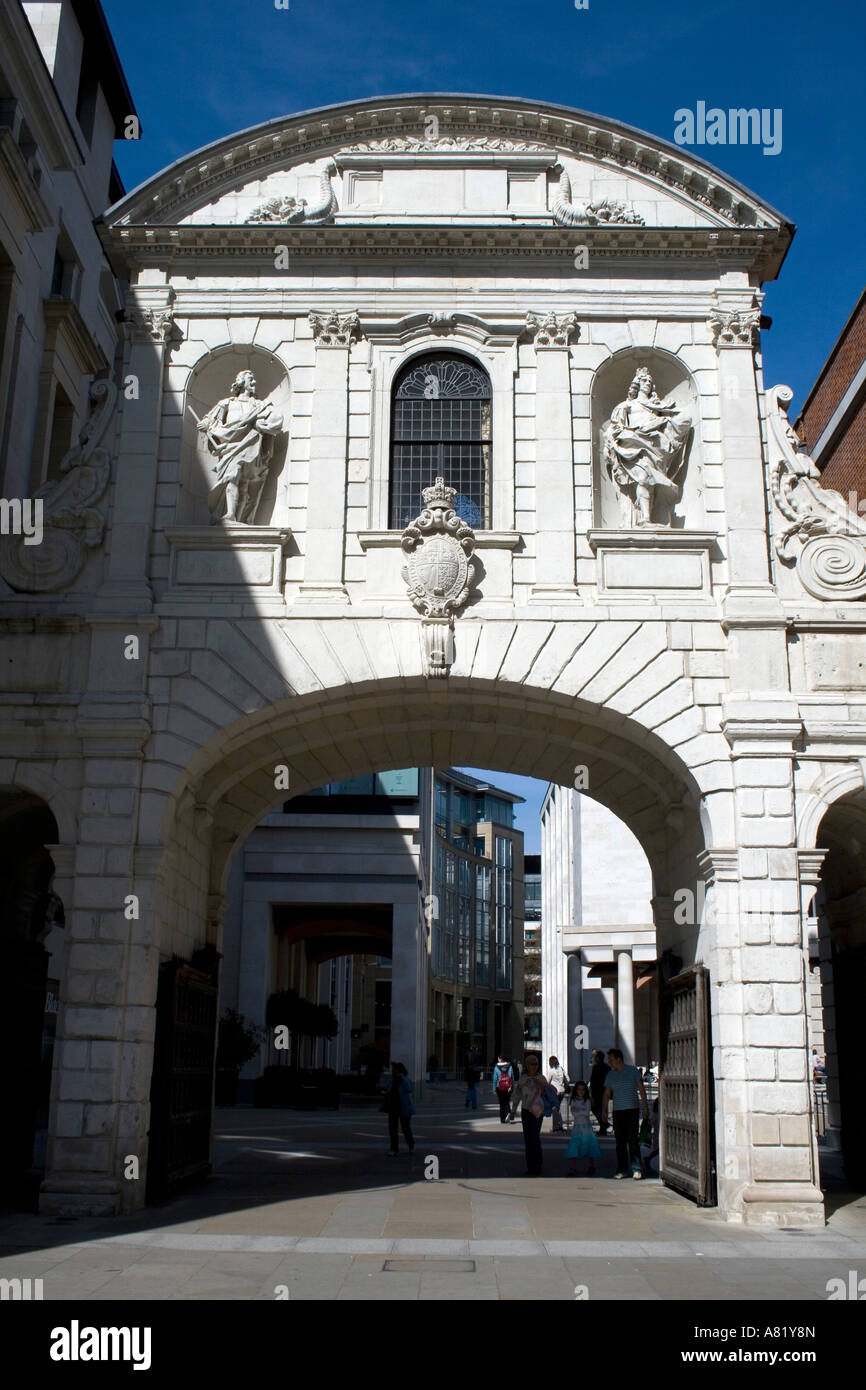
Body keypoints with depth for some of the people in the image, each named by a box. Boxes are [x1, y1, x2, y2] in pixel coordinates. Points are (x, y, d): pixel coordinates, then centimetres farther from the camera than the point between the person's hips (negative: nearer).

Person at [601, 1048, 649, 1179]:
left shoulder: (633, 1071, 1)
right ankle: (622, 1170, 11)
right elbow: (607, 1094, 15)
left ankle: (637, 1169, -7)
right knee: (620, 1142, 5)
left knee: (632, 1140, -10)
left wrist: (645, 1106, -3)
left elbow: (641, 1089, 3)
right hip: (617, 1111, 4)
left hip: (632, 1110, -4)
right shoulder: (610, 1075, 11)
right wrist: (604, 1111, 9)